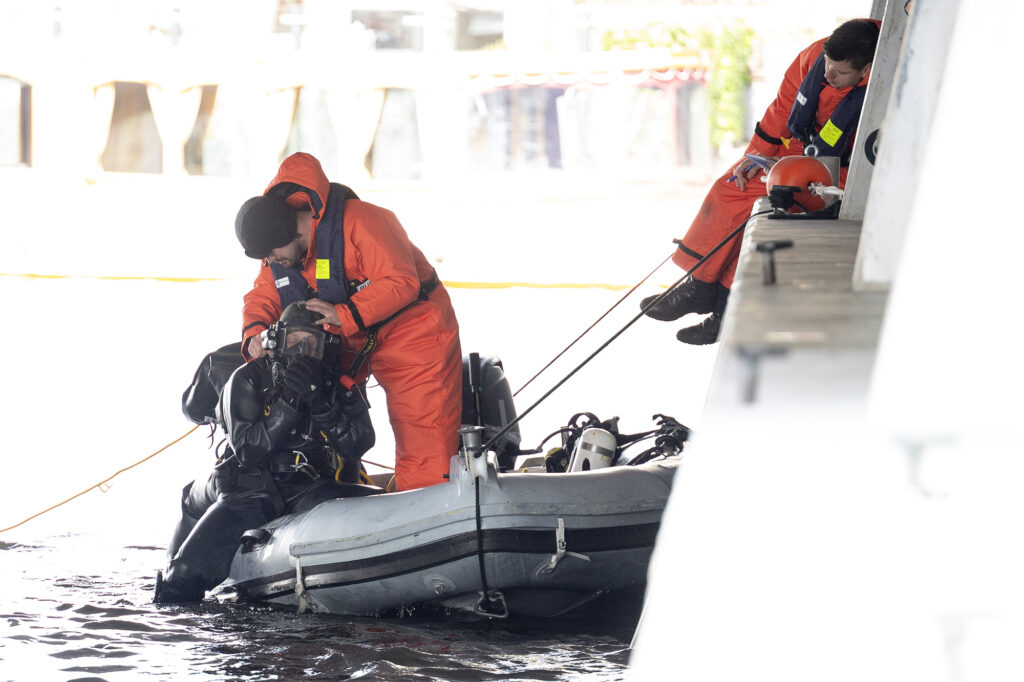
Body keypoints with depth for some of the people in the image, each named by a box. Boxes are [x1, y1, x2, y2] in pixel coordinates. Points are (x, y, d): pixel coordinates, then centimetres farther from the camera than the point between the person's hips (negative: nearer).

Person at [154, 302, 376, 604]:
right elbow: (248, 451, -11)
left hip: (310, 487, 3)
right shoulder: (247, 380, 0)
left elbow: (359, 444, -5)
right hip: (252, 486, -3)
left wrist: (320, 404, -19)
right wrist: (289, 402, -20)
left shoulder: (339, 386, 8)